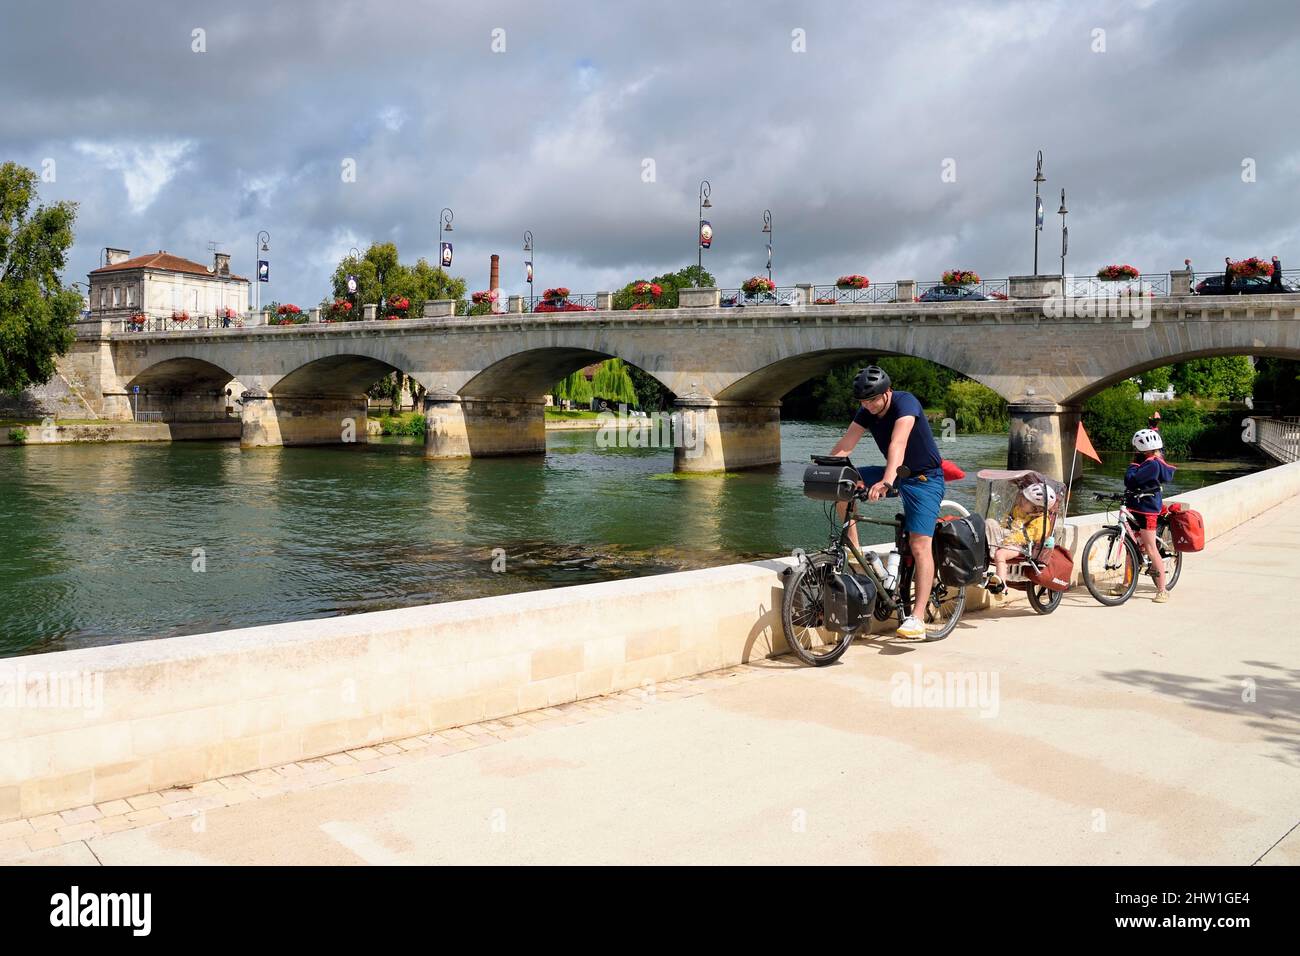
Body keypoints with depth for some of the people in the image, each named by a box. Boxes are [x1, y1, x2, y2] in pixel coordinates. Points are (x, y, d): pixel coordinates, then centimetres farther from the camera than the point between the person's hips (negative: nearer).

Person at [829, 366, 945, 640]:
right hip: (895, 474, 7)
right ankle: (852, 550, -3)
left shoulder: (905, 402, -24)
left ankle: (917, 618, -17)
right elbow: (844, 445, -12)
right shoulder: (866, 412, -4)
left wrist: (886, 482, -52)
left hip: (924, 478, -7)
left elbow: (898, 444, -39)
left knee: (920, 545, -16)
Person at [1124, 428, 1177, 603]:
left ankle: (1162, 590, -1)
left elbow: (1131, 480, -26)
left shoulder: (1152, 464, -20)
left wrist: (1133, 465, -10)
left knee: (1150, 549, -6)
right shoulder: (1155, 461, 10)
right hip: (1135, 509, 10)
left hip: (1146, 511, -10)